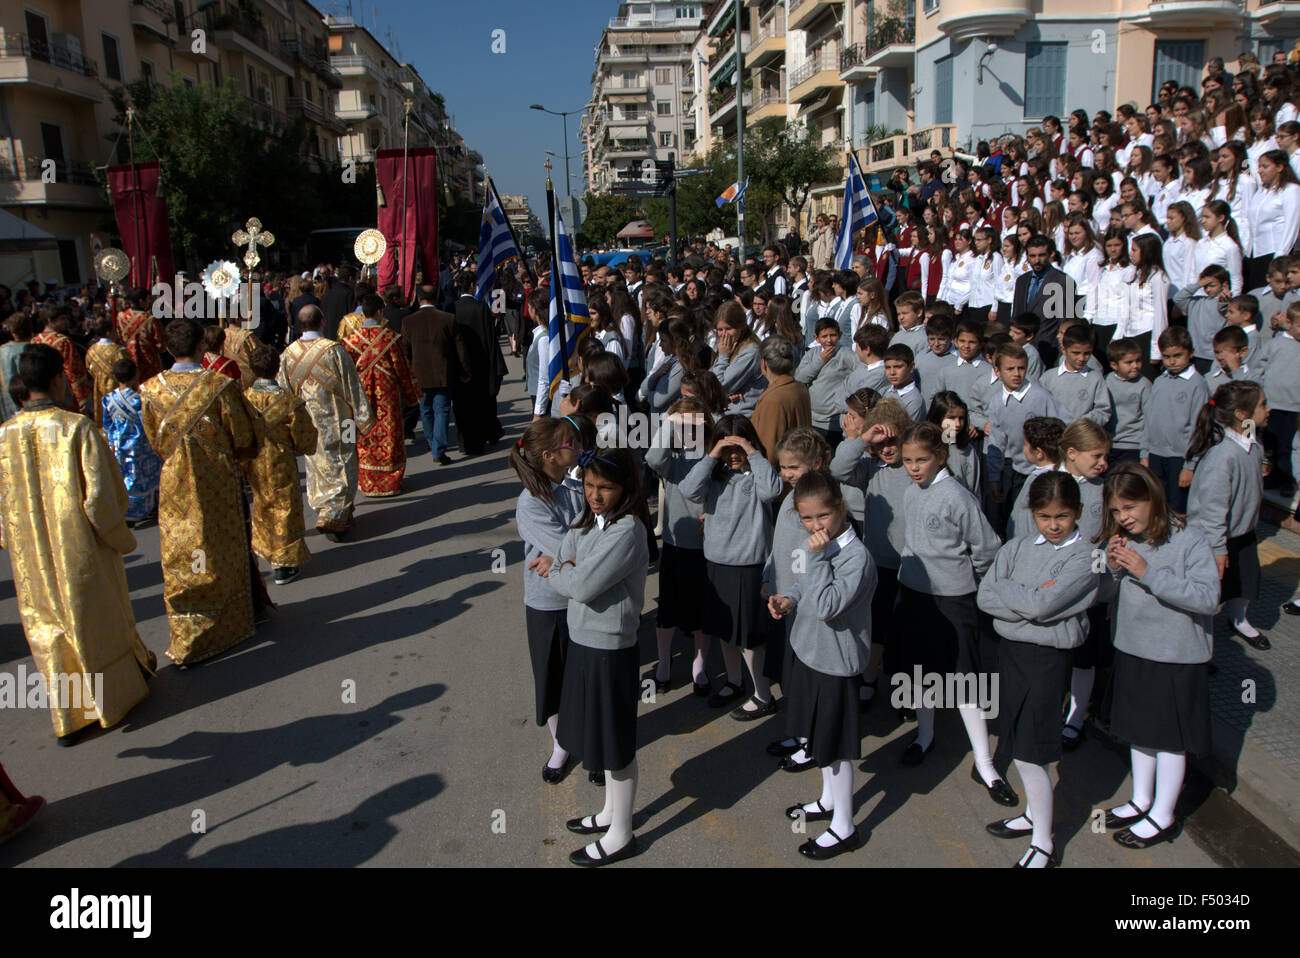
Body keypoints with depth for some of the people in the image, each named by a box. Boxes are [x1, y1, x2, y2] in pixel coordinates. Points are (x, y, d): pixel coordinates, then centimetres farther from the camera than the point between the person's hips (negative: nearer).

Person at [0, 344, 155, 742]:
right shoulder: (78, 427, -18)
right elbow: (102, 496, -17)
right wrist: (120, 538, -2)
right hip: (84, 553, -3)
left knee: (49, 633, 15)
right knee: (101, 624, 17)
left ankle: (68, 719, 24)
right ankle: (114, 697, 35)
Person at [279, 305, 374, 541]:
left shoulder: (288, 354, -4)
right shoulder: (334, 350, -16)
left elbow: (284, 391, 4)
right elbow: (352, 386, -12)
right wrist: (363, 419, -3)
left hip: (307, 423, 4)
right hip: (335, 421, -4)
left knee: (317, 468, 18)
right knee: (340, 468, 3)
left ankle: (324, 511, 29)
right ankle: (333, 519, -5)